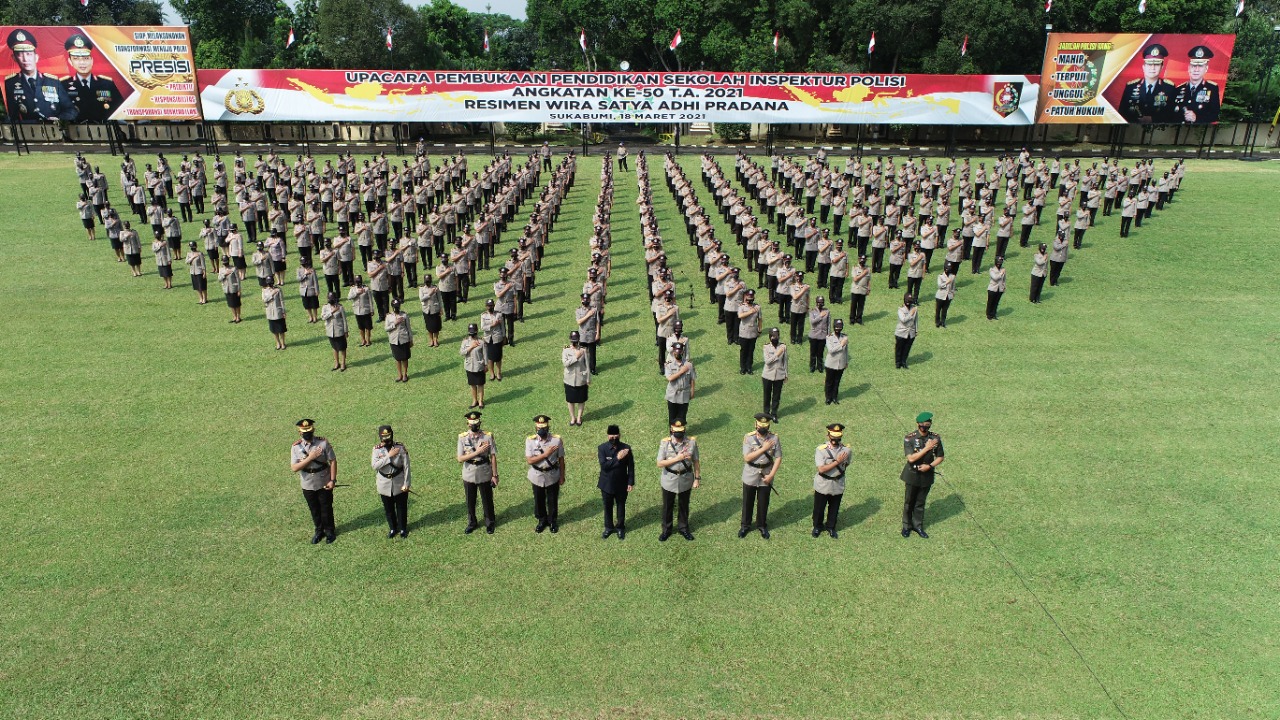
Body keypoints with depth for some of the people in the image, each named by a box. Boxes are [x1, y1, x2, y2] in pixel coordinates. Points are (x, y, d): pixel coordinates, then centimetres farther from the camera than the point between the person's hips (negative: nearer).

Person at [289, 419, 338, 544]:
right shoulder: (296, 447, -11)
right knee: (314, 510, 19)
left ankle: (330, 531, 36)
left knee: (326, 509, 14)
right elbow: (294, 468, -16)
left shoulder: (323, 443, -15)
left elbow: (333, 461, -10)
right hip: (308, 485, 2)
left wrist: (332, 480, -14)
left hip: (324, 484, -2)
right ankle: (319, 531, 41)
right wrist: (310, 457, -26)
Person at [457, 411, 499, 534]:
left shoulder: (488, 436, -12)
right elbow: (460, 459, -15)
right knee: (470, 501, 17)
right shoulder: (462, 437, -10)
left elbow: (493, 457, -8)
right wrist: (477, 452, -24)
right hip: (469, 475, 1)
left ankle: (490, 522, 36)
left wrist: (495, 475, -8)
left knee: (487, 500, 14)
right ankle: (472, 523, 39)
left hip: (484, 474, -1)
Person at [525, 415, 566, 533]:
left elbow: (561, 460, -6)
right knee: (539, 500, 18)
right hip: (537, 476, 1)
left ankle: (553, 521, 38)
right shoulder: (530, 441, -14)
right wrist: (545, 454, -26)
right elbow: (529, 460, -18)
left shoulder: (557, 440, -15)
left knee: (552, 500, 16)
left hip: (552, 476, -1)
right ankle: (542, 520, 41)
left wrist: (562, 476, -2)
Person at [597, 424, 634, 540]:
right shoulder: (602, 448, -14)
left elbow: (631, 466, -6)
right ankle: (609, 527, 37)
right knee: (607, 507, 17)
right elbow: (603, 465, -24)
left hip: (621, 484, 0)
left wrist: (631, 482, -6)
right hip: (607, 484, 0)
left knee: (621, 506, 17)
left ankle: (620, 527, 37)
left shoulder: (626, 448, -13)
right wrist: (617, 458, -30)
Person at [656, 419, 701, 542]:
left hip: (686, 479, 1)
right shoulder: (665, 442, -16)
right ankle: (666, 529, 36)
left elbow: (696, 461, -3)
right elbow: (660, 463, -18)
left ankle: (683, 528, 41)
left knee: (684, 505, 20)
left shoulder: (692, 441, -12)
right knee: (667, 506, 16)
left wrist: (697, 478, -3)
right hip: (669, 480, -1)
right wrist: (677, 458, -25)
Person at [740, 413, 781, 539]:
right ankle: (745, 525, 34)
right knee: (747, 502, 14)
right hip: (750, 476, -1)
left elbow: (778, 458, -7)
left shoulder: (775, 438, -10)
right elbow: (747, 458, -20)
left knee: (763, 503, 15)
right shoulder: (748, 437, -14)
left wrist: (771, 475, -15)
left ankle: (762, 525, 37)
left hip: (766, 476, 1)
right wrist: (764, 448, -24)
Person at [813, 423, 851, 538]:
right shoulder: (821, 449, -20)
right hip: (822, 485, -2)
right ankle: (817, 526, 39)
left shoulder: (846, 450, -11)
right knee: (819, 507, 15)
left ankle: (831, 527, 42)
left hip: (838, 485, 2)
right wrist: (837, 462, -26)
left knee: (834, 508, 19)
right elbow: (821, 469, -26)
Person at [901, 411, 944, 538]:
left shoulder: (935, 438, -9)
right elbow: (911, 458, -24)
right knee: (909, 502, 13)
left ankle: (918, 526, 32)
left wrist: (929, 466, -17)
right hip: (912, 475, -2)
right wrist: (927, 448, -26)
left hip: (927, 474, 2)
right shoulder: (909, 438, -18)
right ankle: (907, 525, 30)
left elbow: (940, 457, 0)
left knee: (920, 503, 16)